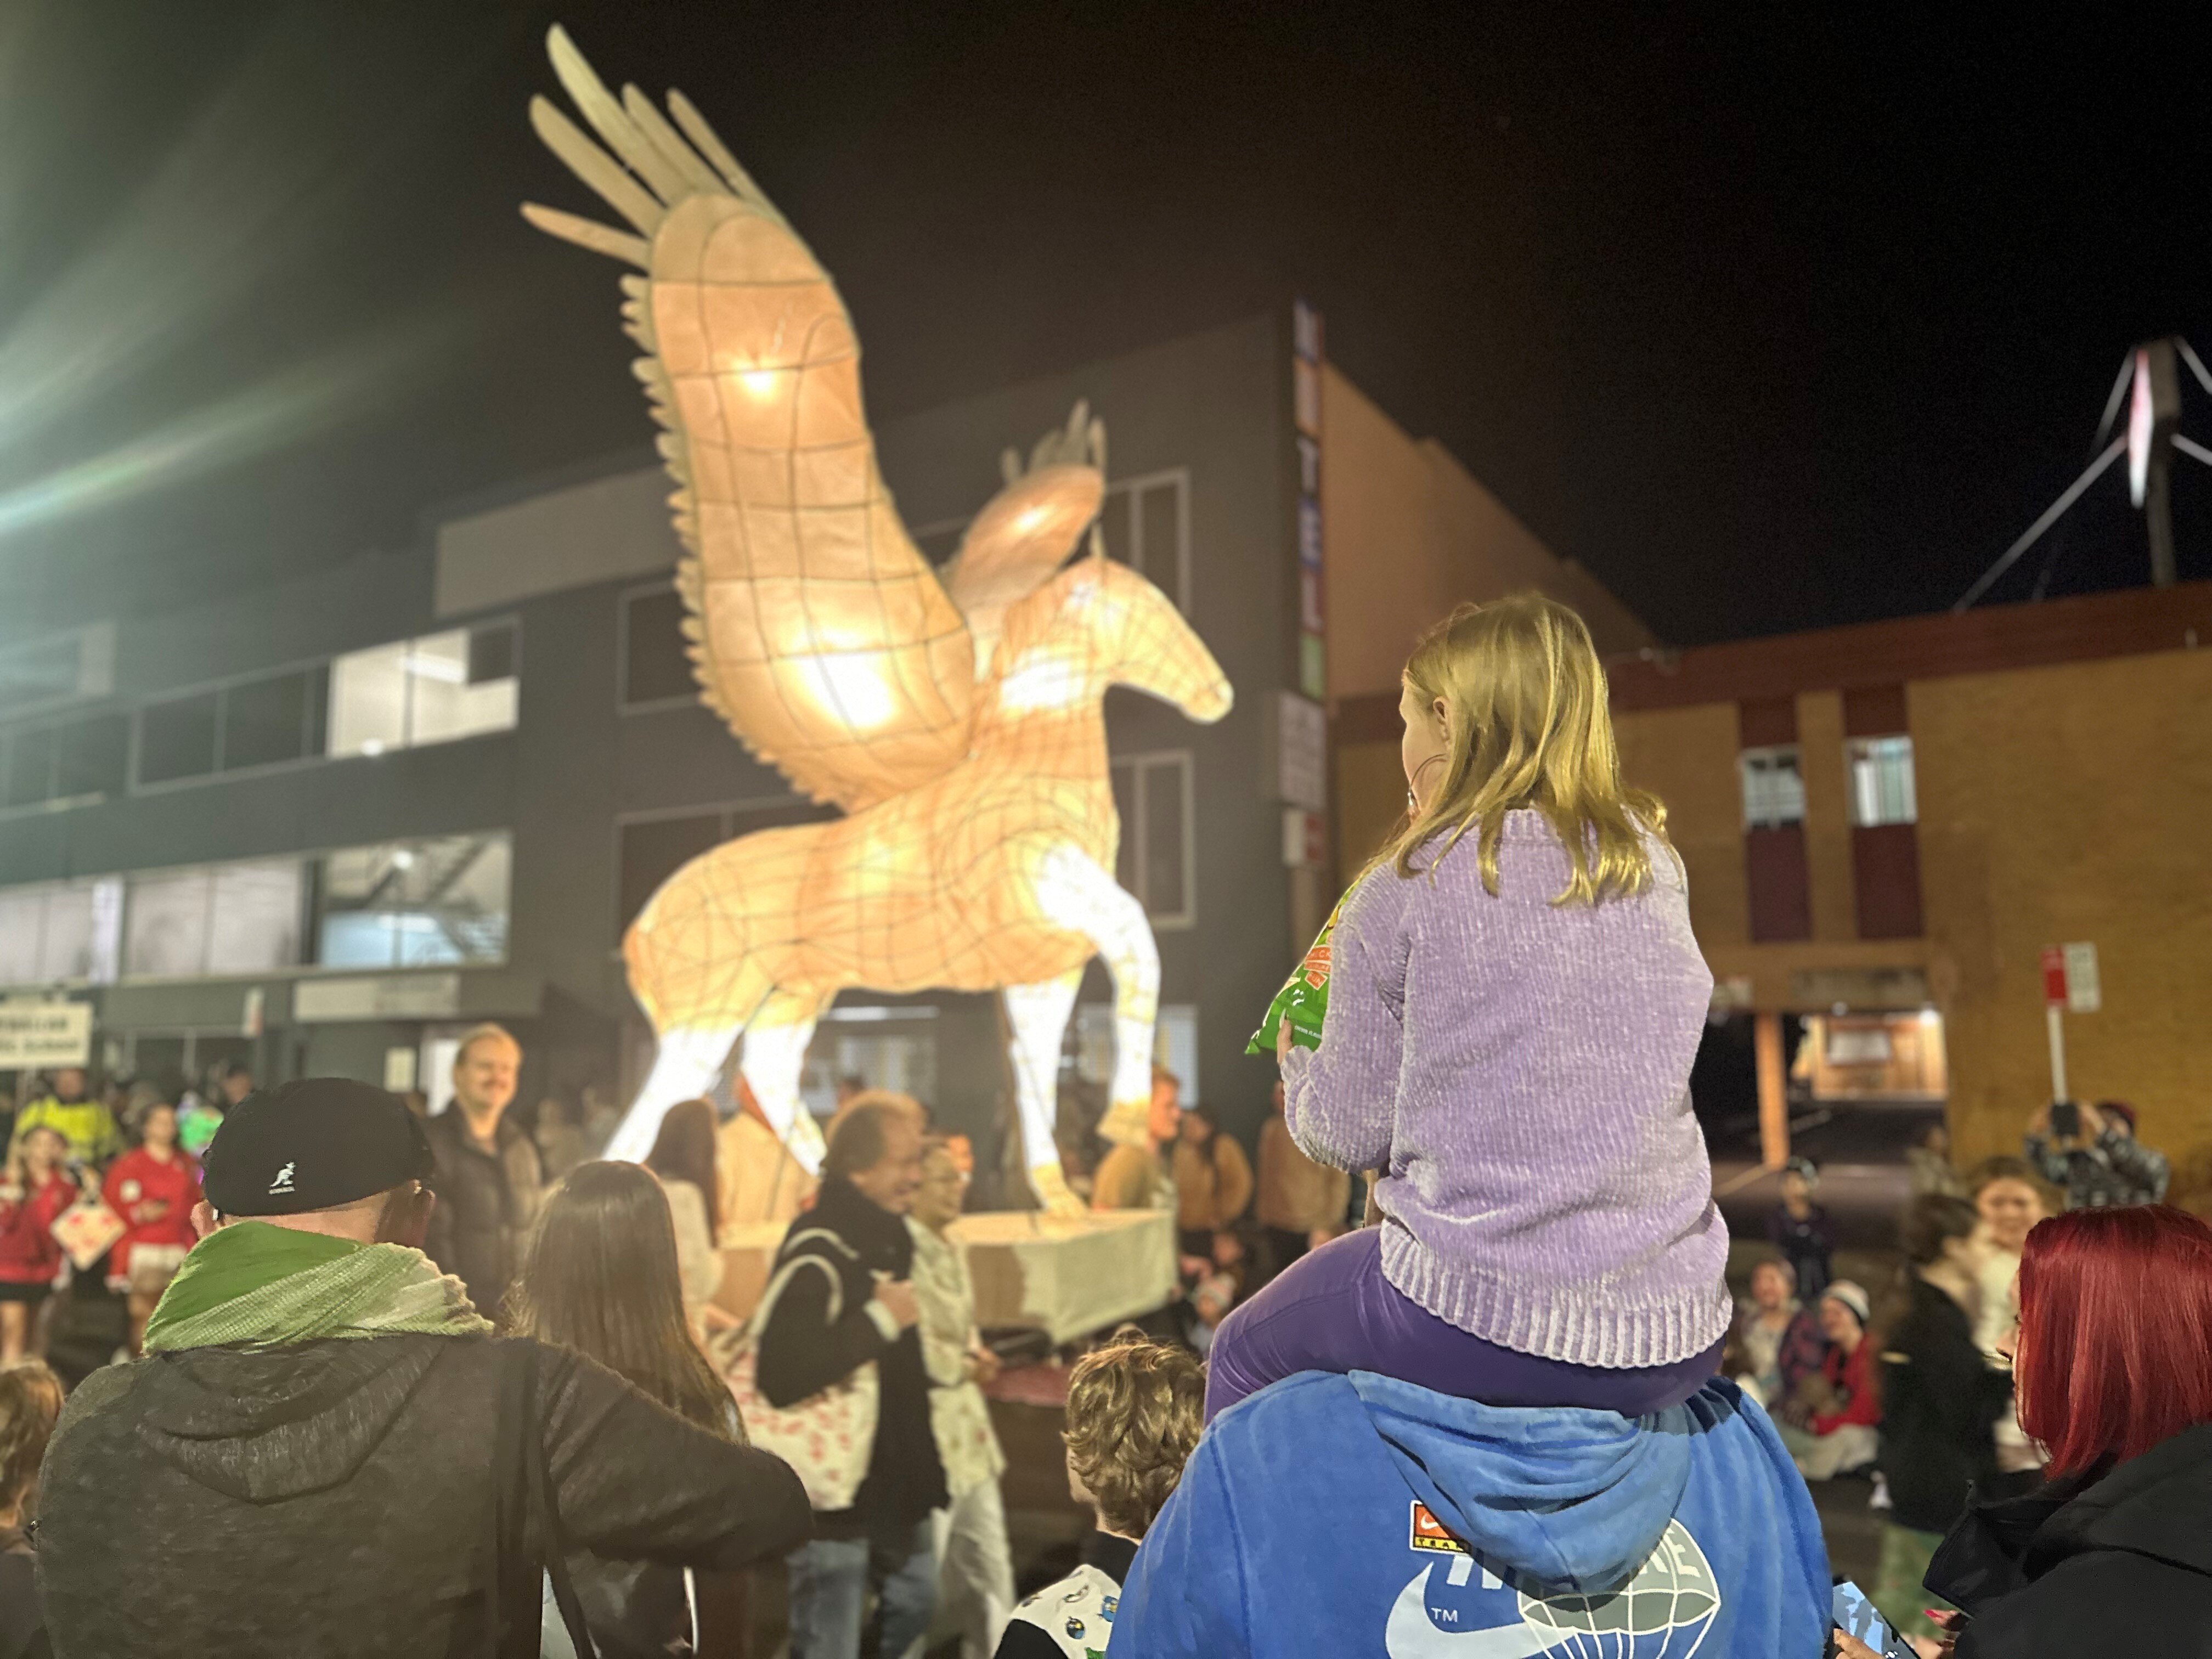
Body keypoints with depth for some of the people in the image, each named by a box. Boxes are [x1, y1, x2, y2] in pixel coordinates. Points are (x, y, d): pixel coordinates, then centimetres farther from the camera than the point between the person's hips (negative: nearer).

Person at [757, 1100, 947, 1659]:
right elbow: (781, 1377, -36)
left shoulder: (891, 1238, 4)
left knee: (915, 1598, 25)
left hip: (896, 1480, 9)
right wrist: (880, 1320, -30)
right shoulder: (816, 1255, -25)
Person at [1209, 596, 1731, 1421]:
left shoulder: (1410, 886, -11)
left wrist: (1297, 1066, 18)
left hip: (1486, 1330, -5)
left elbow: (1348, 1134, -3)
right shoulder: (1653, 860, 4)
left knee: (1244, 1353, 22)